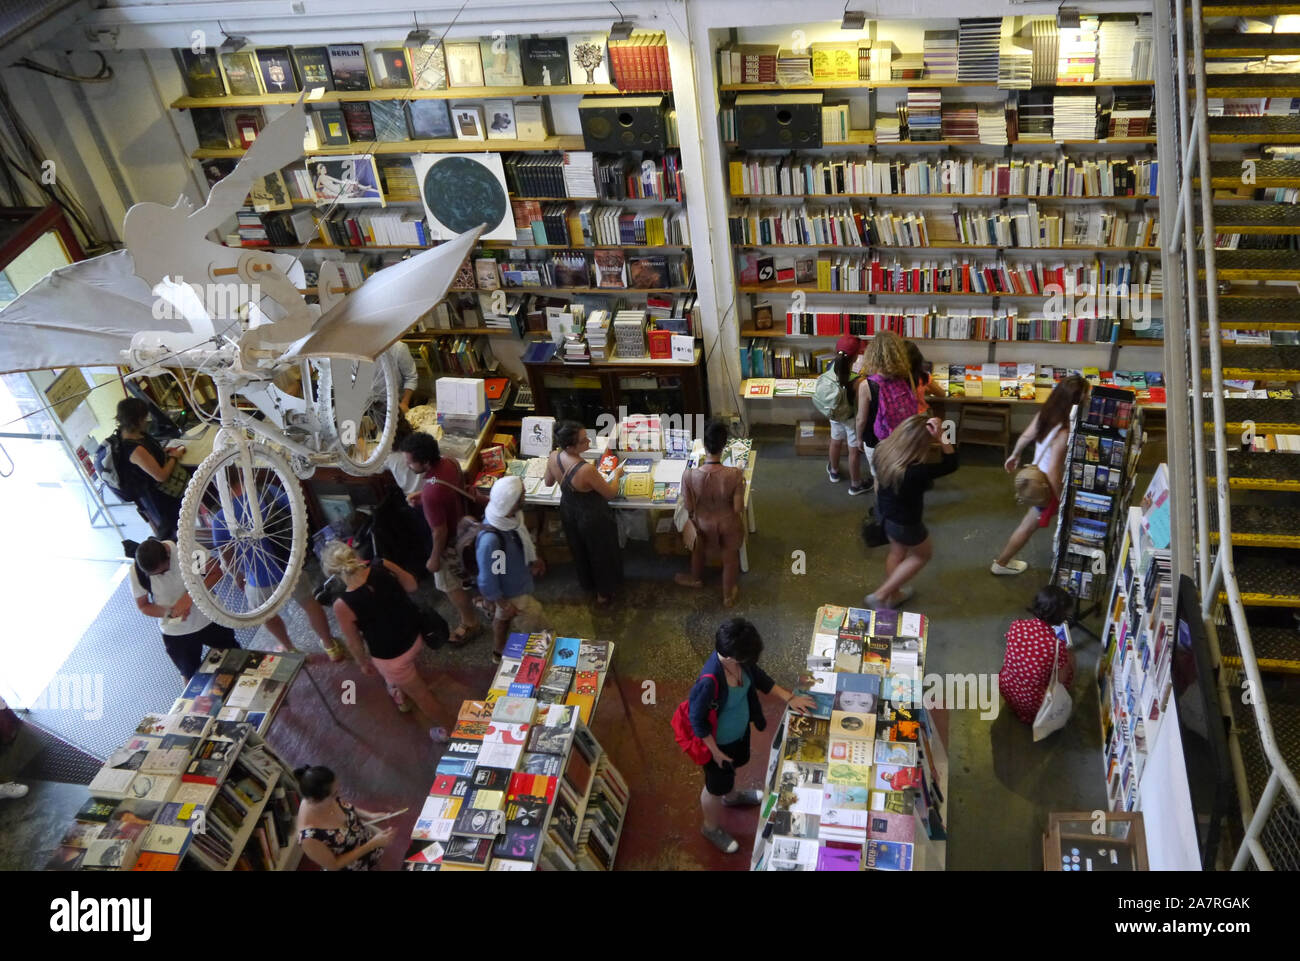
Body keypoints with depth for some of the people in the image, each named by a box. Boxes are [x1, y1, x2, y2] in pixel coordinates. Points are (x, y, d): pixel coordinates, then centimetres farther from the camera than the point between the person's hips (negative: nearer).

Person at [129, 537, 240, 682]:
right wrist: (170, 612, -26)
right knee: (192, 677, 16)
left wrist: (190, 596, -29)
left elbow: (216, 573, -16)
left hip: (209, 620, 0)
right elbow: (143, 606, -7)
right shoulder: (137, 571, -21)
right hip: (175, 635, 0)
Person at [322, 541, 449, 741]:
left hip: (392, 658, -5)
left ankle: (444, 729, 46)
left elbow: (354, 642, -11)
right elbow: (411, 585, 0)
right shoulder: (384, 566, -20)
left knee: (419, 692, 22)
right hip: (415, 637, 5)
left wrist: (363, 663, 8)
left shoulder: (343, 605, -28)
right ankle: (401, 696, 69)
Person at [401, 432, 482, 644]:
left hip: (450, 542, -8)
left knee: (450, 586, 18)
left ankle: (470, 624, 38)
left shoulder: (432, 492, -42)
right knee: (469, 572, 34)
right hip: (463, 527, 8)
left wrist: (434, 559, -14)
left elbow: (440, 532, -29)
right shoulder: (449, 462, -18)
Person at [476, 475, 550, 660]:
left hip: (518, 582, 8)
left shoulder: (510, 516, -19)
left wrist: (533, 560, 3)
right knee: (541, 634, 11)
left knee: (503, 618, 33)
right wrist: (505, 605, -18)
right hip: (512, 594, -8)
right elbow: (487, 580, -29)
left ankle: (499, 652, 58)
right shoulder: (490, 540, -43)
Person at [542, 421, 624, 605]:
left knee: (579, 550, 31)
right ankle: (604, 593, 46)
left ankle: (588, 585, 57)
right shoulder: (587, 470, -40)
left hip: (568, 512, 6)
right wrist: (617, 474, -6)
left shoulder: (554, 457, -21)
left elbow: (548, 481, 0)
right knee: (601, 553, 23)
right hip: (593, 518, -6)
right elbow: (611, 494, -24)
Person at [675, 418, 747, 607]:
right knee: (730, 557, 28)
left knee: (698, 548, 34)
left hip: (704, 524, 1)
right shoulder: (735, 475, -34)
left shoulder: (689, 476, -31)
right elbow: (738, 509, -21)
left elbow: (689, 508, -15)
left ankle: (696, 578, 61)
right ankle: (728, 595, 50)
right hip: (728, 524, 0)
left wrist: (693, 520, 8)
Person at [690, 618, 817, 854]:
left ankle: (731, 797, 69)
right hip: (720, 742, -7)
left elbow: (759, 677, 1)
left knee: (732, 768, 37)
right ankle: (711, 827, 49)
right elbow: (697, 720, -28)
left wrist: (789, 698, 0)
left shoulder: (739, 660, -20)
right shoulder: (710, 681, -42)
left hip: (740, 730, 7)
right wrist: (715, 751, -18)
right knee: (716, 786, 21)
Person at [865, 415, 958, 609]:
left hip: (886, 514, 6)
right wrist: (941, 437, -36)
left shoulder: (883, 450, -23)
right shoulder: (915, 473, -42)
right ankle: (880, 595, 28)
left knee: (897, 552, 33)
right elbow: (951, 464, -28)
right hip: (905, 524, -6)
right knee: (923, 554, 26)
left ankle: (893, 594, 55)